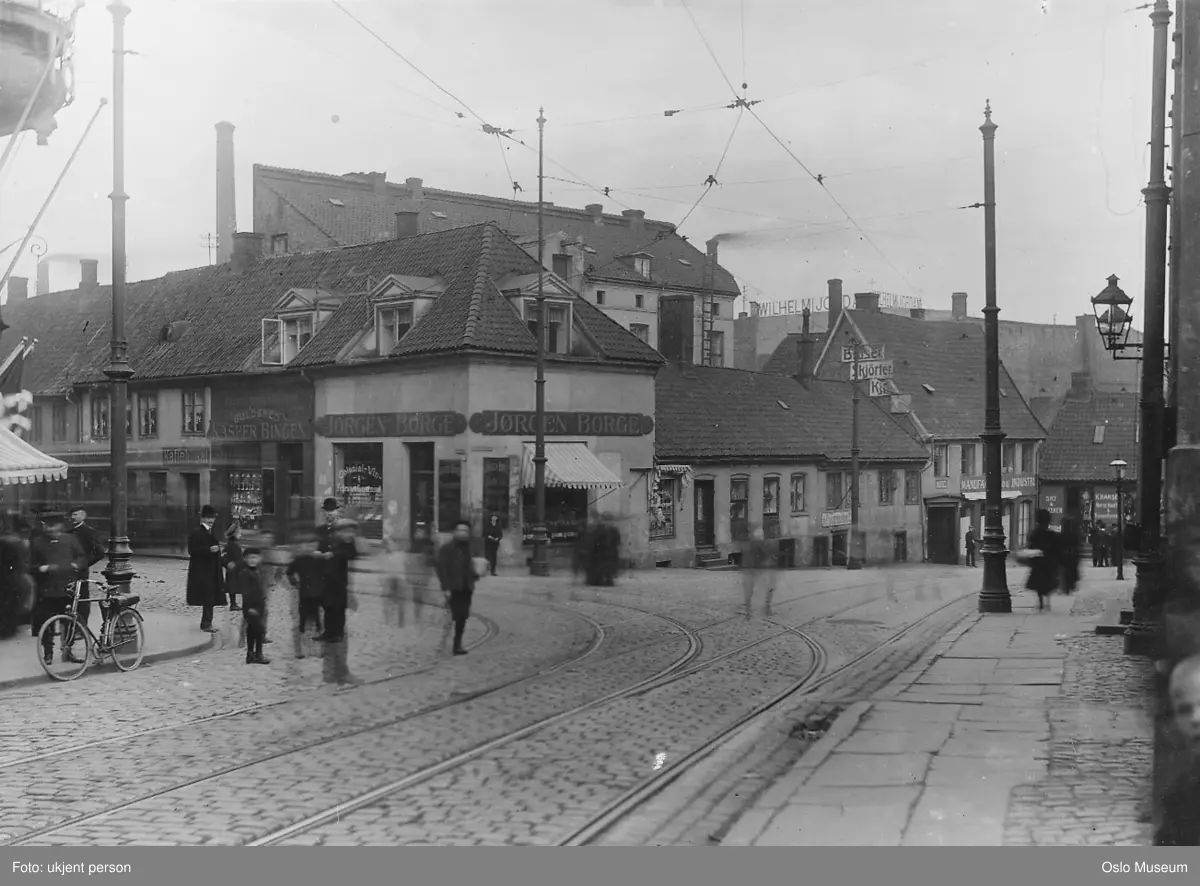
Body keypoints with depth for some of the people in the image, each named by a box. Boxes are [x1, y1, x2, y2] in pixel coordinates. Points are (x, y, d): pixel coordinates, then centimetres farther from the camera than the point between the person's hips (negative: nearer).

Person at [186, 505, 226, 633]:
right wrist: (209, 549, -25)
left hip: (211, 571, 9)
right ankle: (206, 623, -8)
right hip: (202, 571, -9)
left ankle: (207, 623, 17)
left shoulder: (210, 532, 17)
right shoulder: (196, 532, -10)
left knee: (211, 598, 10)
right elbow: (192, 550, -18)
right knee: (208, 598, -11)